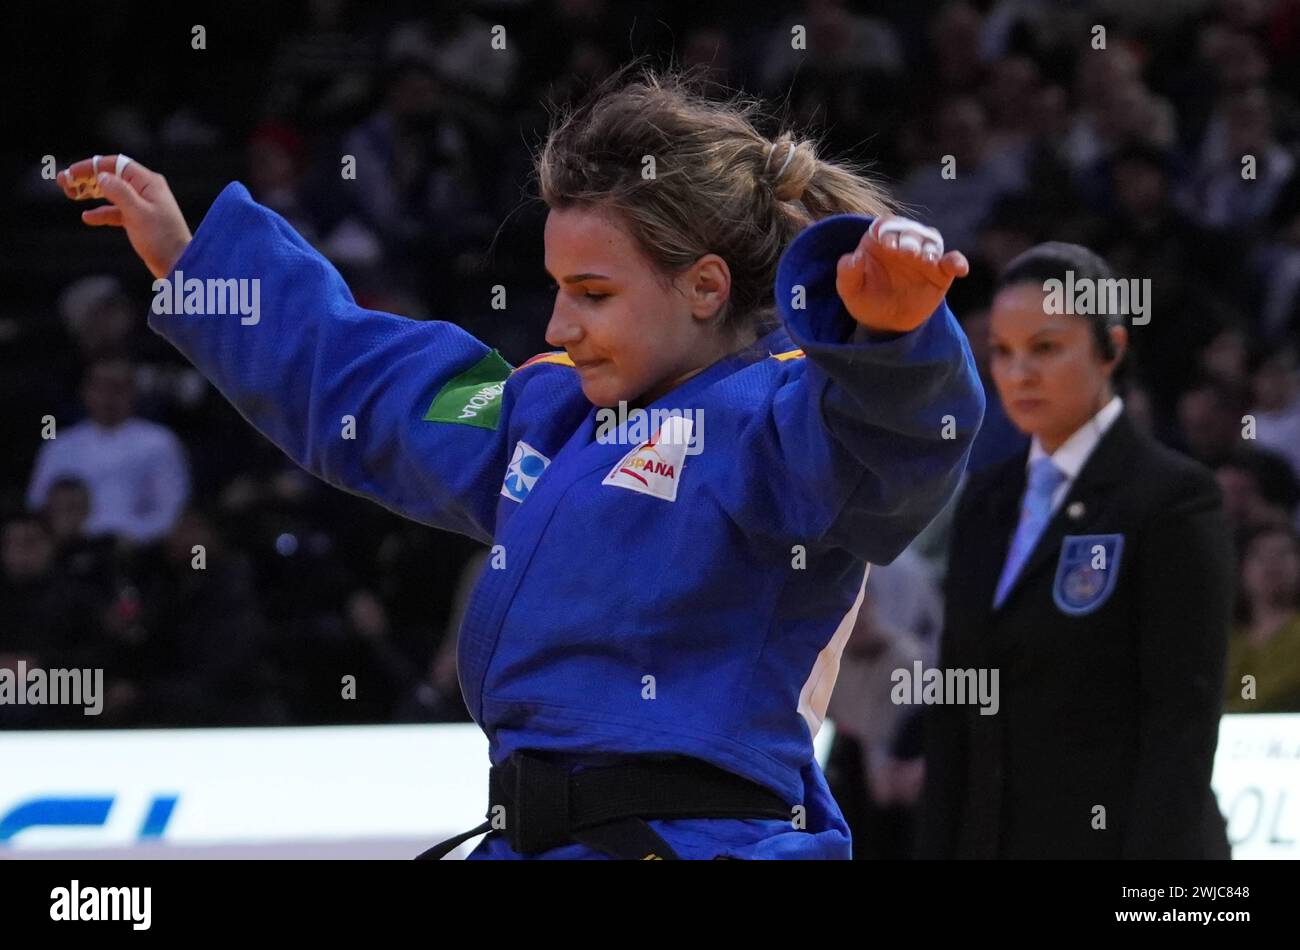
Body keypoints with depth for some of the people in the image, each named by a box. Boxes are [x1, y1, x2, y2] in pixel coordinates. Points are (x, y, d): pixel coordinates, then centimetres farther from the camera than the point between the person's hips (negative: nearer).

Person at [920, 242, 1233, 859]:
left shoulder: (1172, 497, -7)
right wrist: (938, 853, 10)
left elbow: (1185, 719, -12)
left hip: (1122, 840, -7)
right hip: (993, 843, 7)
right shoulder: (986, 502, 14)